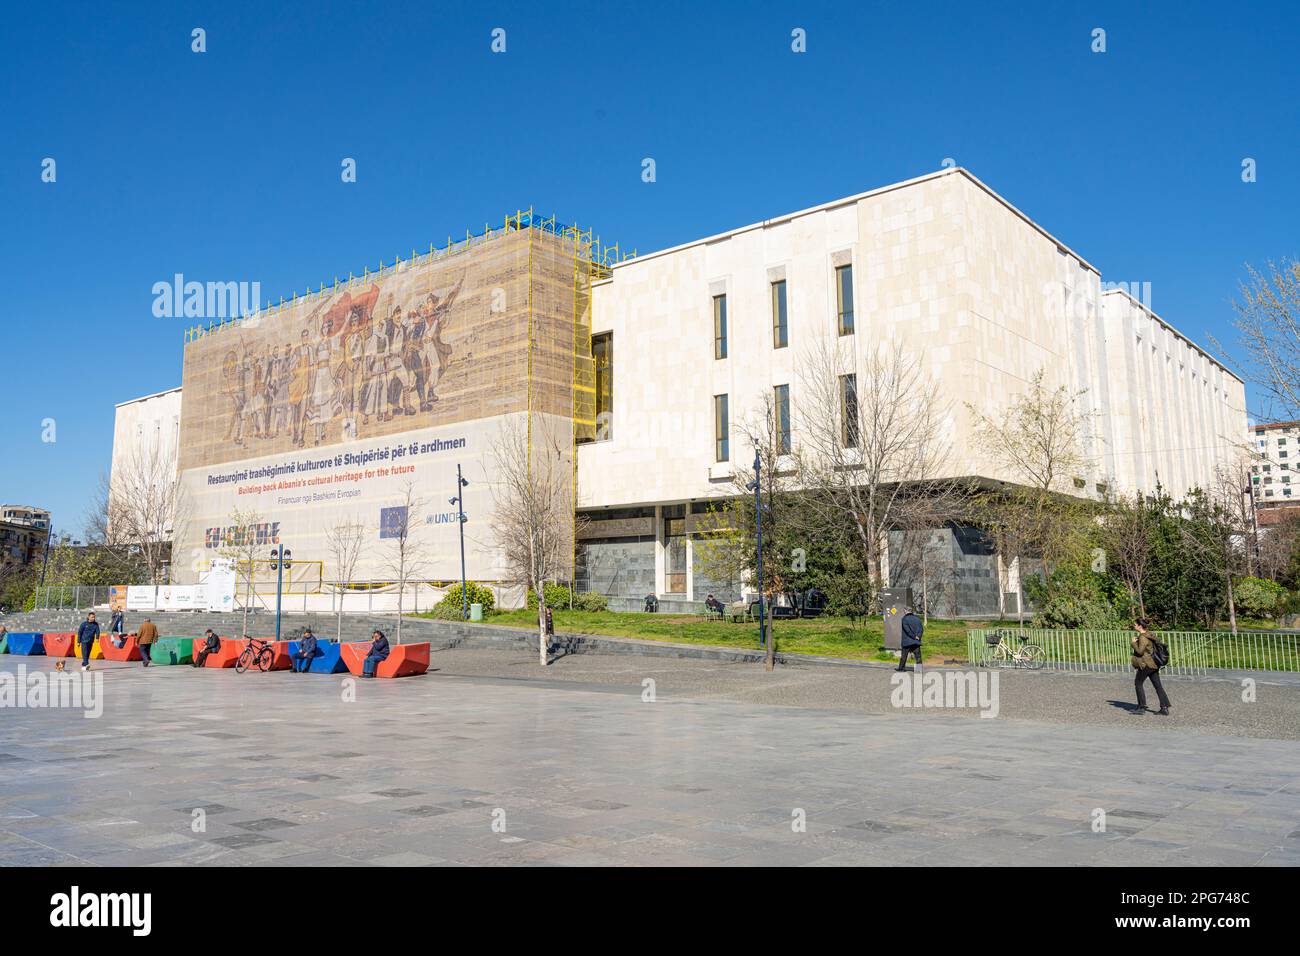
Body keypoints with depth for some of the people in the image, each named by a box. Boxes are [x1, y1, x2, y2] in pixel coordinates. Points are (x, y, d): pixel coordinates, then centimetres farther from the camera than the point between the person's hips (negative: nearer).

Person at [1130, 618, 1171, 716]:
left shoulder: (1142, 637, -16)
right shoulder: (1148, 635, 13)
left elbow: (1140, 651, -22)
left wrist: (1134, 643, -9)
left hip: (1146, 664, -9)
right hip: (1153, 664, 9)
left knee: (1138, 683, 3)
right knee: (1157, 685, 8)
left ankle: (1142, 708, 4)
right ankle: (1165, 707, 8)